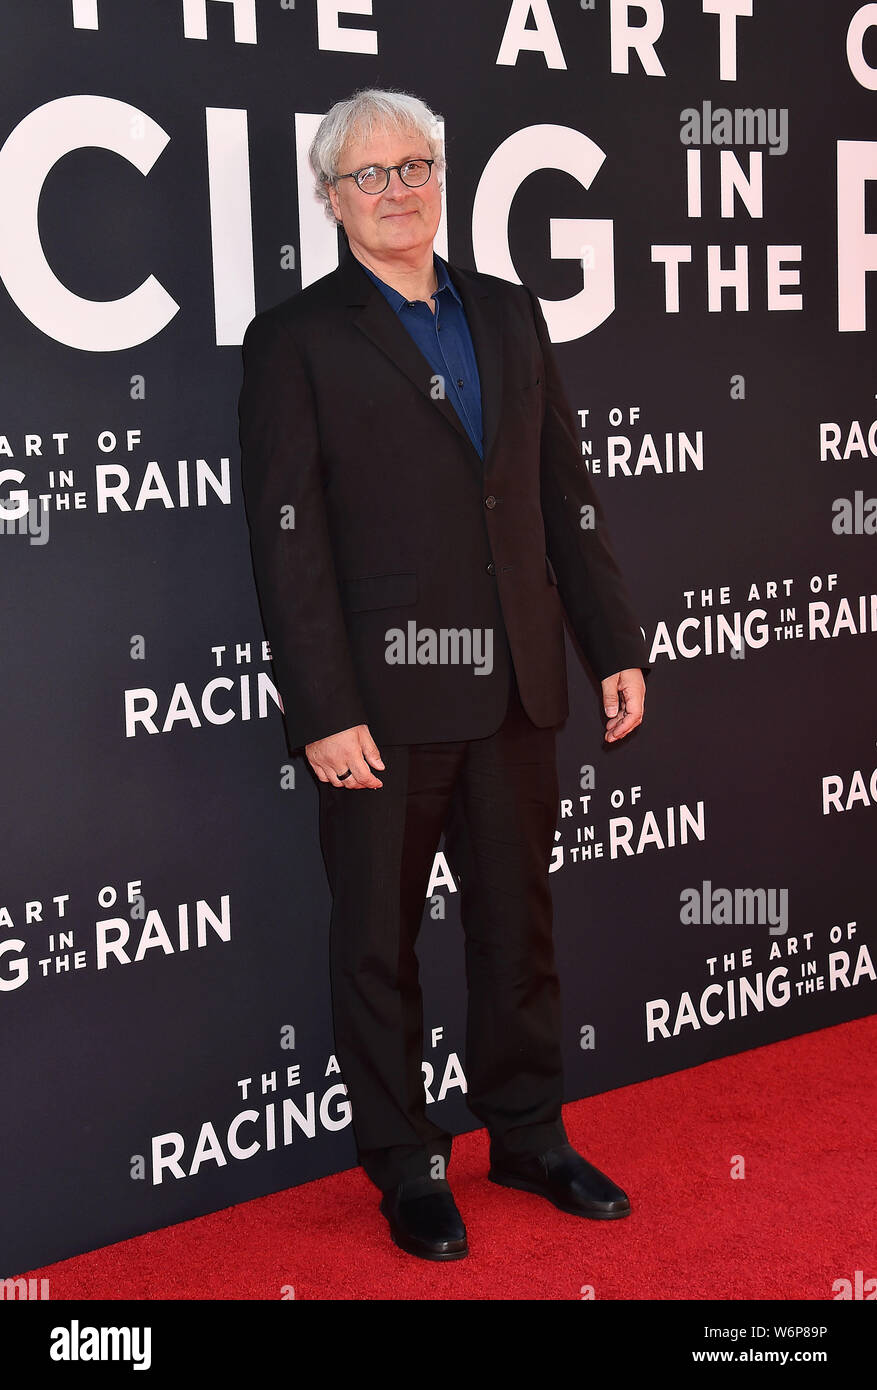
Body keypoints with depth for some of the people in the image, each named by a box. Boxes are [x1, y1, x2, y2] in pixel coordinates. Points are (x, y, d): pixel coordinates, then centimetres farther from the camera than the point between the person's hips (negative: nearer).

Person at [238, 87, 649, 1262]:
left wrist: (616, 646, 7)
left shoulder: (510, 316, 12)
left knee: (518, 925, 15)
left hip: (516, 689, 5)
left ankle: (528, 1138, 32)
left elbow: (568, 495, 12)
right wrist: (323, 713, -15)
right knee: (379, 945, 8)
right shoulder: (297, 340, -3)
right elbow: (288, 541, -9)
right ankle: (404, 1170, 24)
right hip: (384, 700, -4)